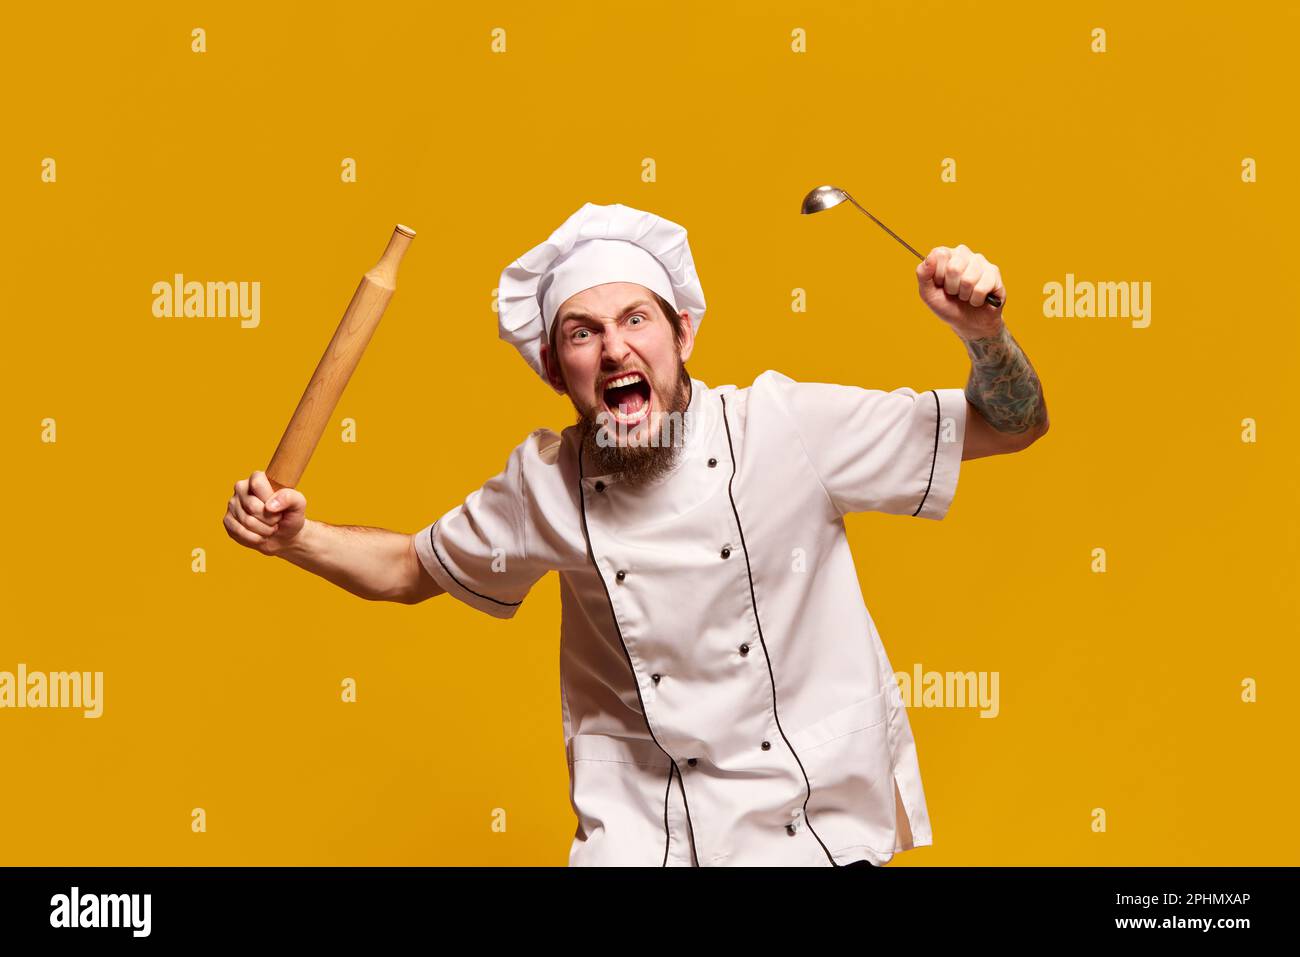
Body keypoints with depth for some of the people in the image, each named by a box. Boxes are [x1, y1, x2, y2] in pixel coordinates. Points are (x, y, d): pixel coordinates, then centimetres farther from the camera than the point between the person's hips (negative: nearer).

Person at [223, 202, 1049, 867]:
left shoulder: (784, 426, -10)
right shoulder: (545, 484, -3)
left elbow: (1010, 426, -4)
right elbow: (414, 568, 14)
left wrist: (982, 332, -23)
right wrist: (295, 537, -1)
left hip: (827, 826, -1)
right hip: (645, 836, 2)